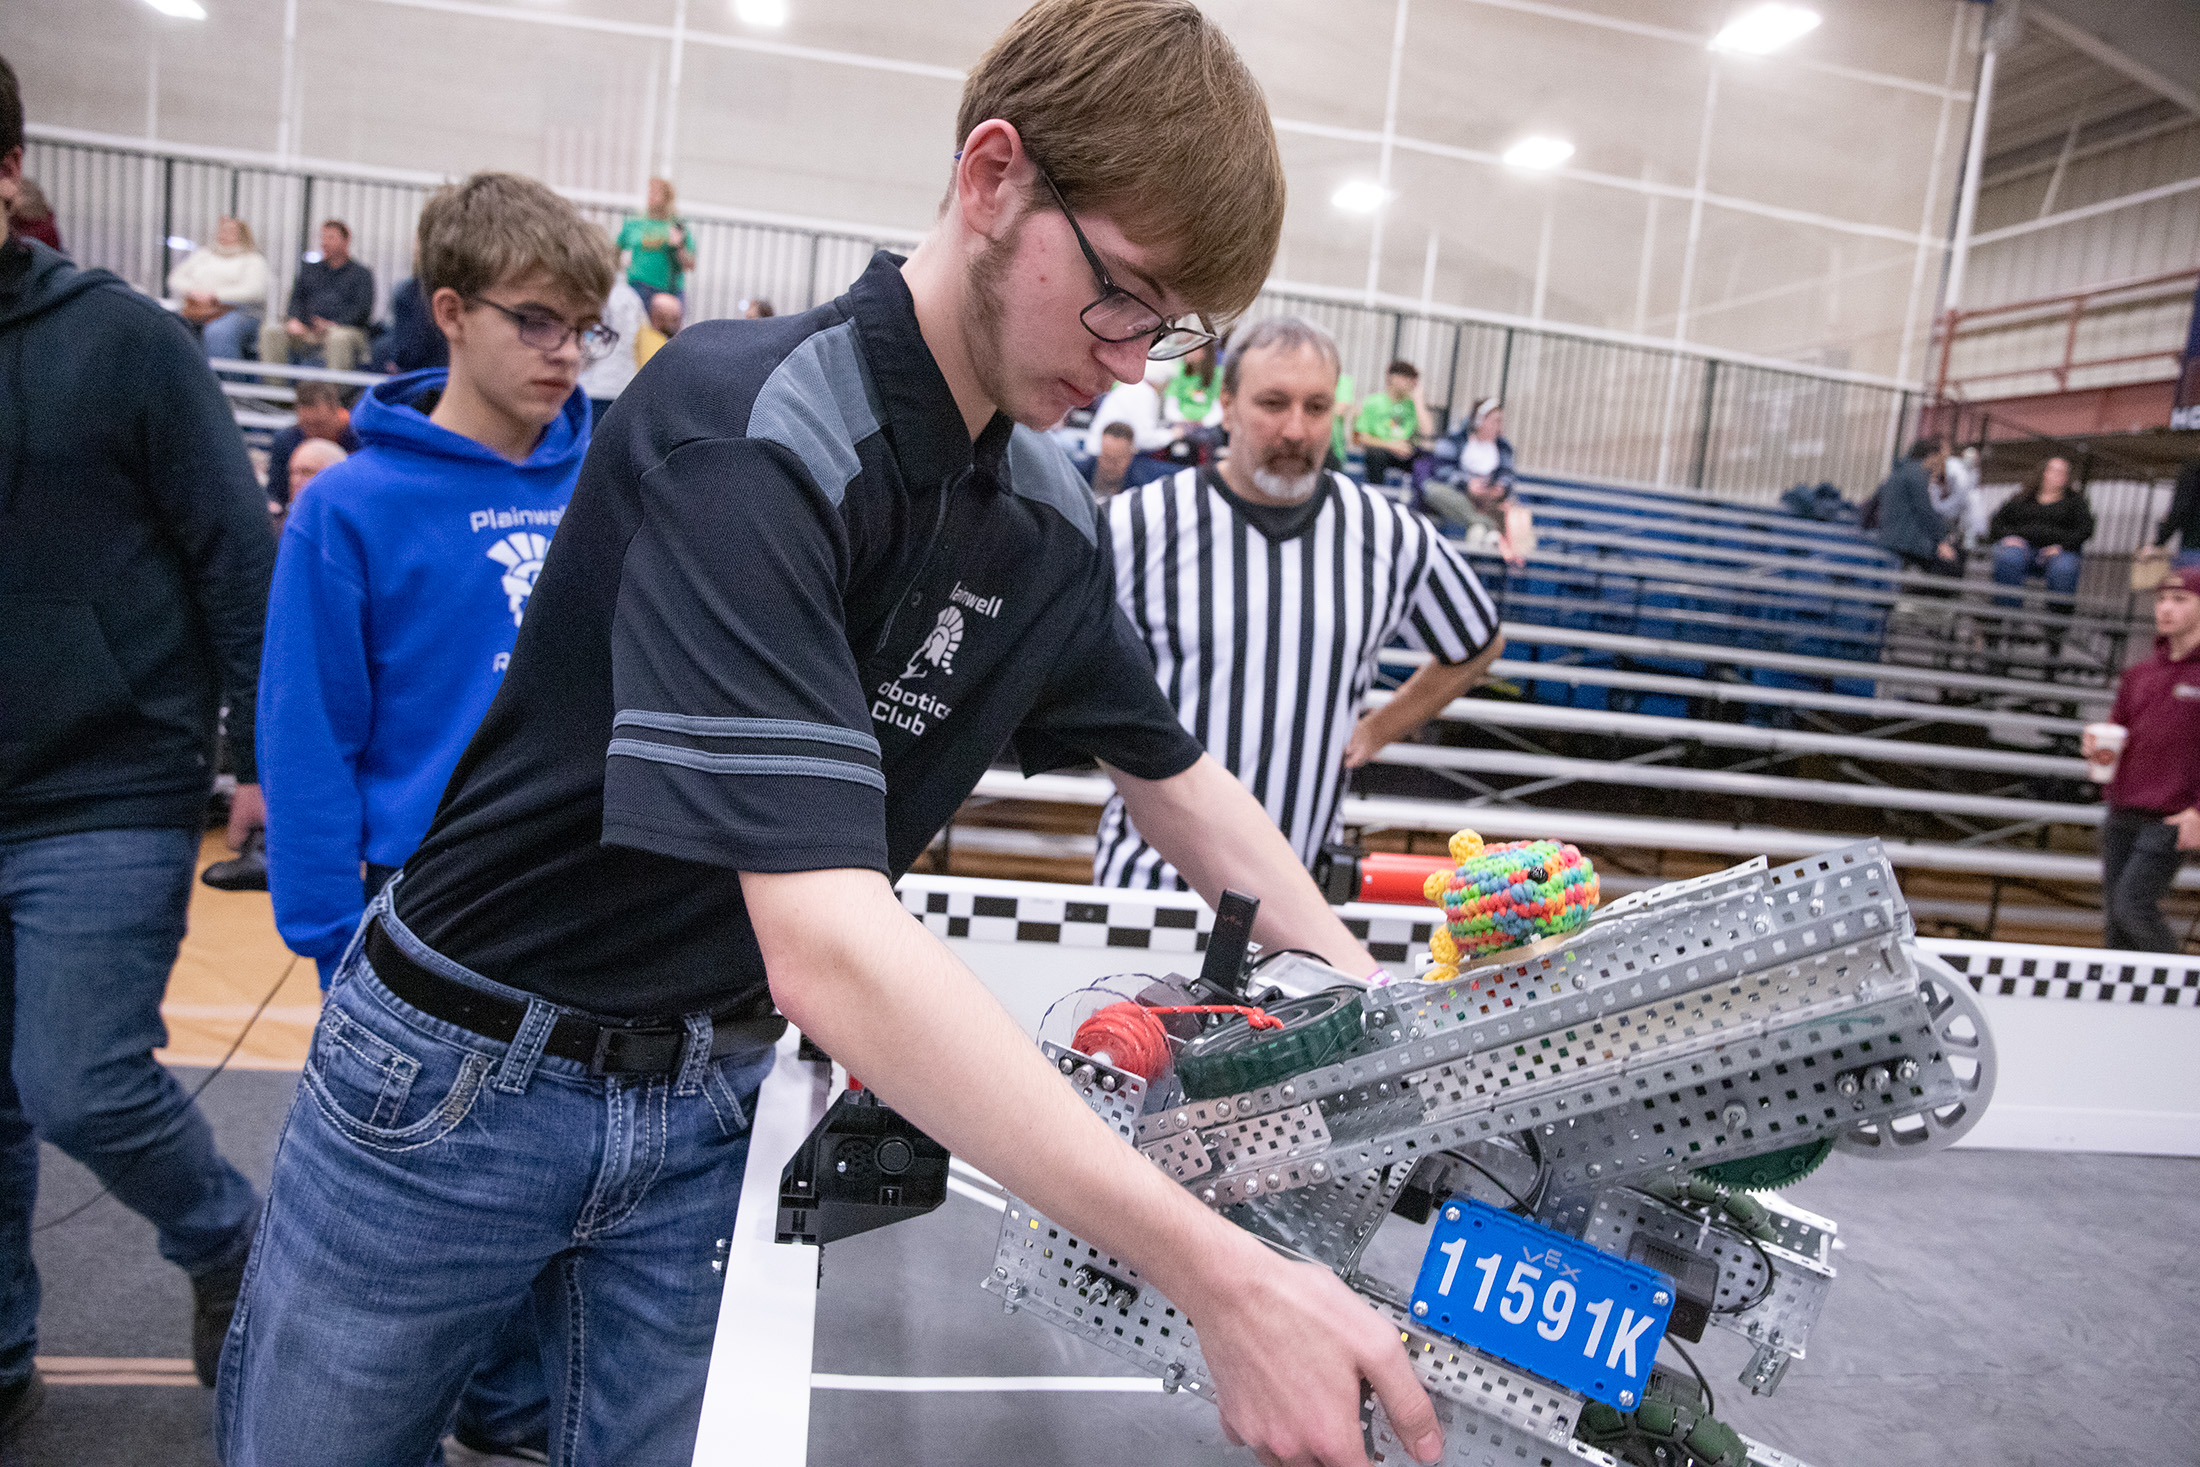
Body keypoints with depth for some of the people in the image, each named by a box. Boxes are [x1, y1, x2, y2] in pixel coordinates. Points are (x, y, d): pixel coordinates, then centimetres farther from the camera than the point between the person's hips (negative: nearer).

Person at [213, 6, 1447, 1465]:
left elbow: (1179, 781, 8)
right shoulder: (747, 433, -28)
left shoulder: (1052, 519, -5)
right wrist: (1220, 1278, -39)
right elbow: (828, 944, -37)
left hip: (714, 1103, 5)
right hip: (469, 1067, -4)